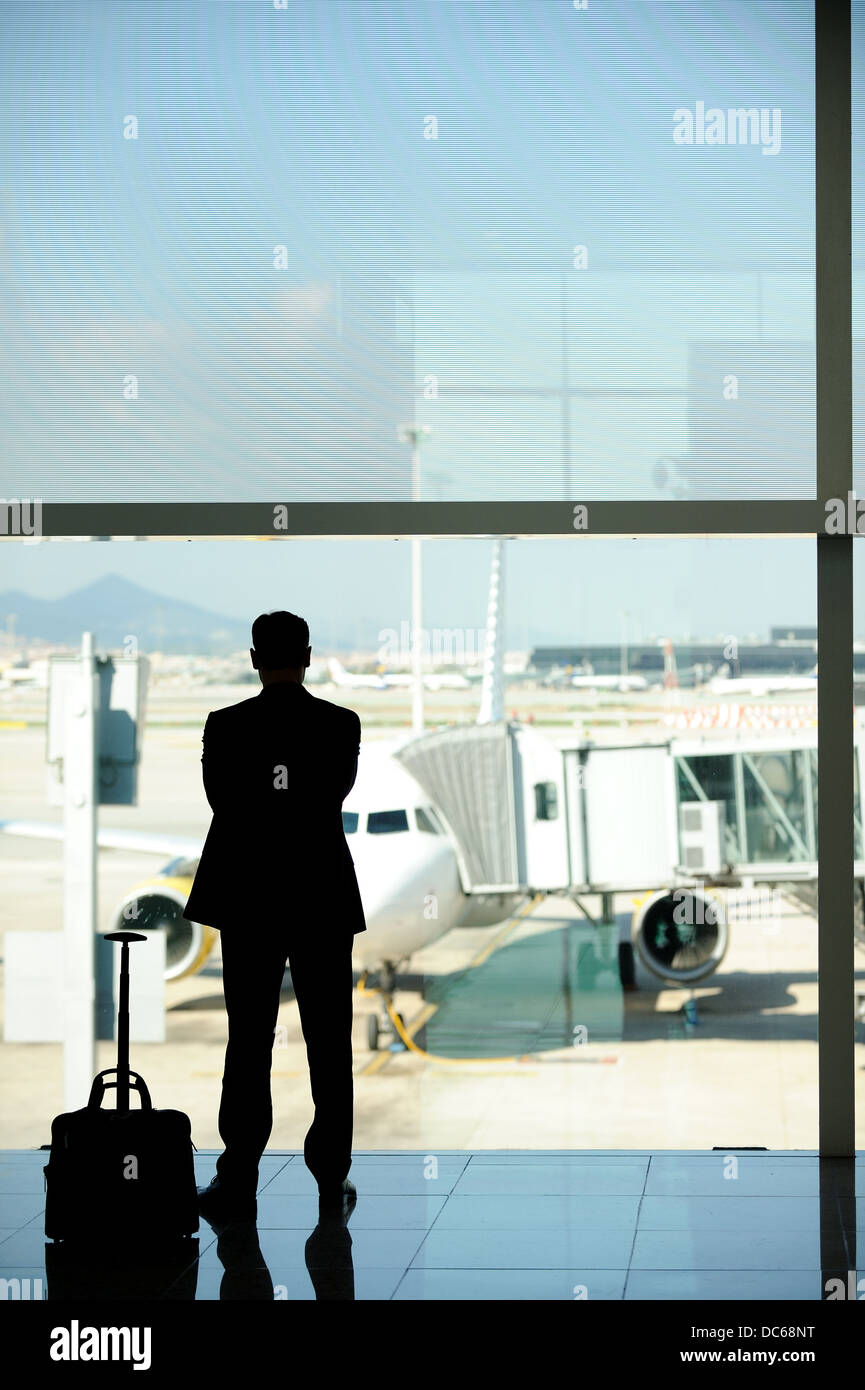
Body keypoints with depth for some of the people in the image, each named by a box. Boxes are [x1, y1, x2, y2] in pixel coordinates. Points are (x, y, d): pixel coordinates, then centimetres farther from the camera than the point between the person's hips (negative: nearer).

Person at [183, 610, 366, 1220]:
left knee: (249, 1043, 3)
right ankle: (332, 1176, 13)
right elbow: (337, 794, 6)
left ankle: (239, 1181, 0)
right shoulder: (342, 725, -3)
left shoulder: (226, 726, -5)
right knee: (329, 1043, 8)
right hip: (325, 900, 0)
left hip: (249, 901, 0)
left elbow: (221, 799, 1)